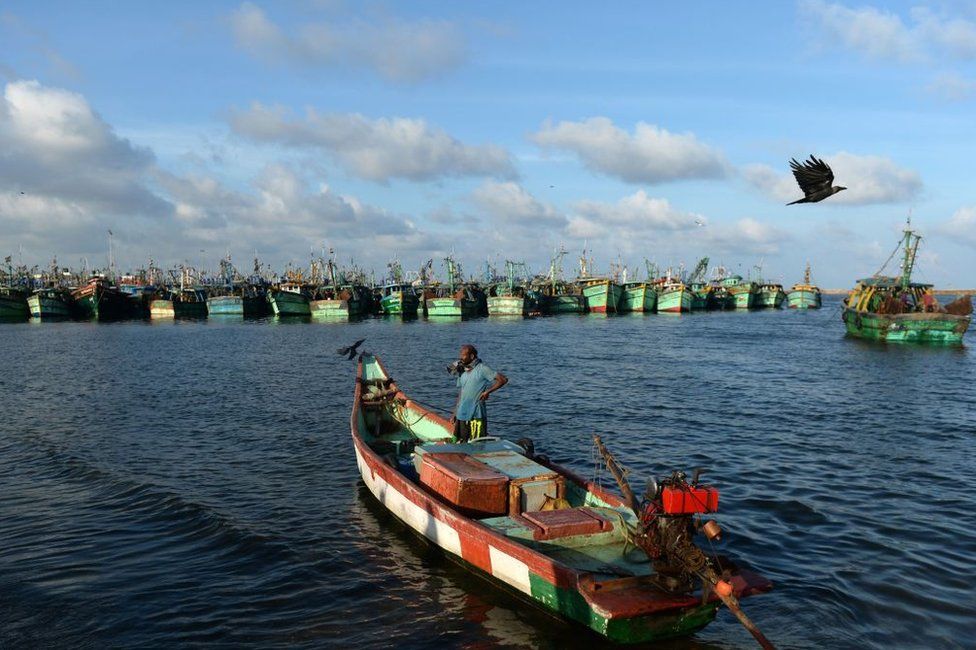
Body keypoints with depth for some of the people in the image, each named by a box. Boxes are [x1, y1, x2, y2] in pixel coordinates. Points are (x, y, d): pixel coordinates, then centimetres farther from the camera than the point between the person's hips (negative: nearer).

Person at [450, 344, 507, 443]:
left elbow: (503, 379, -13)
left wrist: (487, 392, -16)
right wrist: (454, 414, 13)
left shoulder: (482, 369, -8)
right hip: (461, 415, 6)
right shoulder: (462, 371, 11)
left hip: (476, 416, -6)